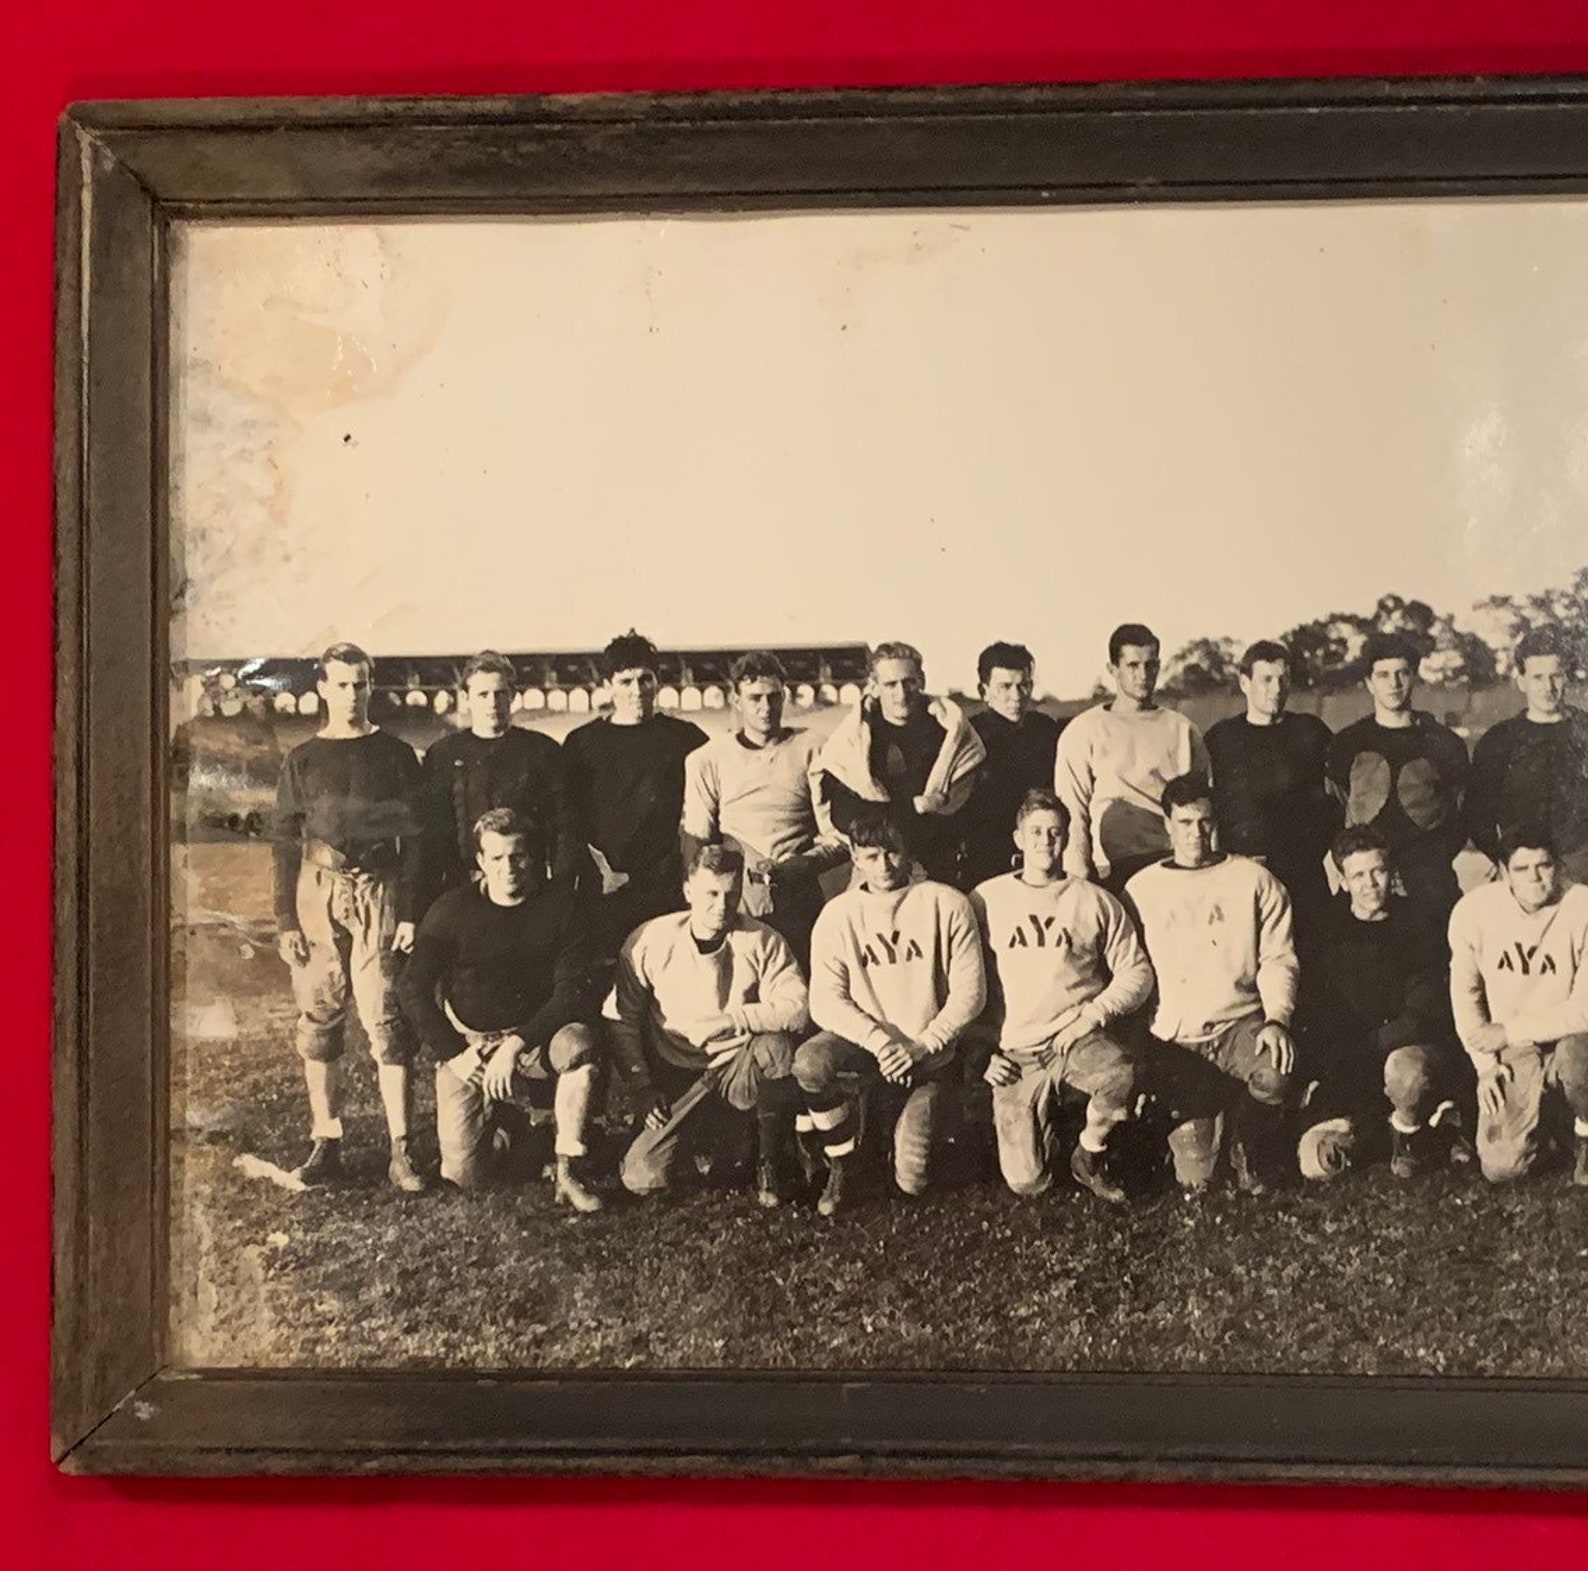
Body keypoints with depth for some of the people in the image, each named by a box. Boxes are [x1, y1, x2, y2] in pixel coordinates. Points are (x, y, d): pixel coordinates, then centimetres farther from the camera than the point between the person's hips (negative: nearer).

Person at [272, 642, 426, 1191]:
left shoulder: (395, 755, 7)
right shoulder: (303, 760, 11)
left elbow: (414, 839, 4)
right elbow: (286, 844, 10)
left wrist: (411, 913, -4)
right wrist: (286, 921, 2)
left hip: (378, 894, -2)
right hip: (317, 893, 2)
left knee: (385, 1021, -6)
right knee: (318, 1020, 2)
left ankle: (400, 1150, -3)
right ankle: (325, 1143, 10)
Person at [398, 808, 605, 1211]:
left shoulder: (560, 906, -8)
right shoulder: (451, 911, -6)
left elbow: (573, 991, -14)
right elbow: (413, 990, -4)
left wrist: (516, 1045, -24)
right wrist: (453, 1054, -12)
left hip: (534, 1037, 0)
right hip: (466, 1043, 0)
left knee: (580, 1042, -36)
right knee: (464, 1175, -9)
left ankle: (568, 1173, -21)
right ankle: (498, 1116, 26)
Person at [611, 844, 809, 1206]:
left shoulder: (761, 942, -8)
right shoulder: (649, 942, -7)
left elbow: (798, 1008, -18)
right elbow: (623, 1020, 2)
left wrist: (733, 1019, -25)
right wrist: (641, 1085, -6)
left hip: (742, 1072, -1)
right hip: (677, 1079, 1)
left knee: (775, 1047, -35)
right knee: (642, 1178, -17)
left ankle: (772, 1163, -11)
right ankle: (708, 1134, 19)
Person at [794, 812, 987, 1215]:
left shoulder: (946, 905, -7)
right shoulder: (837, 915, -3)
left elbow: (969, 992, -8)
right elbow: (825, 1000, -8)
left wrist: (921, 1047, -17)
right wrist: (878, 1039, -24)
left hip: (928, 1055, -1)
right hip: (864, 1041, 1)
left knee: (912, 1180, -11)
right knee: (808, 1063, -33)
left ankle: (915, 1129, 28)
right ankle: (842, 1166, -7)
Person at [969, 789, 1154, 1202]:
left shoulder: (1094, 901, 8)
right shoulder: (986, 900, 7)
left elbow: (1137, 972, 7)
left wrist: (1095, 1014, -10)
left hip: (1080, 1036, 0)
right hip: (1015, 1052, 0)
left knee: (1121, 1075, -36)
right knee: (1027, 1183, -13)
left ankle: (1089, 1155, -3)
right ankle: (1046, 1117, 24)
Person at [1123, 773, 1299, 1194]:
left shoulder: (1253, 880, 9)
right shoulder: (1141, 889, 10)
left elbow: (1277, 959, 4)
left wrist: (1277, 1019, -13)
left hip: (1241, 1022, 1)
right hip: (1174, 1034, -1)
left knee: (1275, 1076, -34)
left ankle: (1249, 1156, -2)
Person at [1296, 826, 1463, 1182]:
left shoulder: (1419, 926, 0)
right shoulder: (1326, 932, 5)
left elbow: (1426, 1015, -8)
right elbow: (1315, 1022, 2)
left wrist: (1366, 1048, -15)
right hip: (1350, 1075, 2)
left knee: (1405, 1069, -40)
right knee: (1316, 1161, -19)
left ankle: (1409, 1131, -6)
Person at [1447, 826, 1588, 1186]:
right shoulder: (1473, 910, -11)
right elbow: (1465, 993, 2)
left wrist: (1510, 1031, -16)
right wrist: (1486, 1063, -4)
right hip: (1509, 1052, 2)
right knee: (1501, 1168, -14)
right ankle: (1531, 1105, 21)